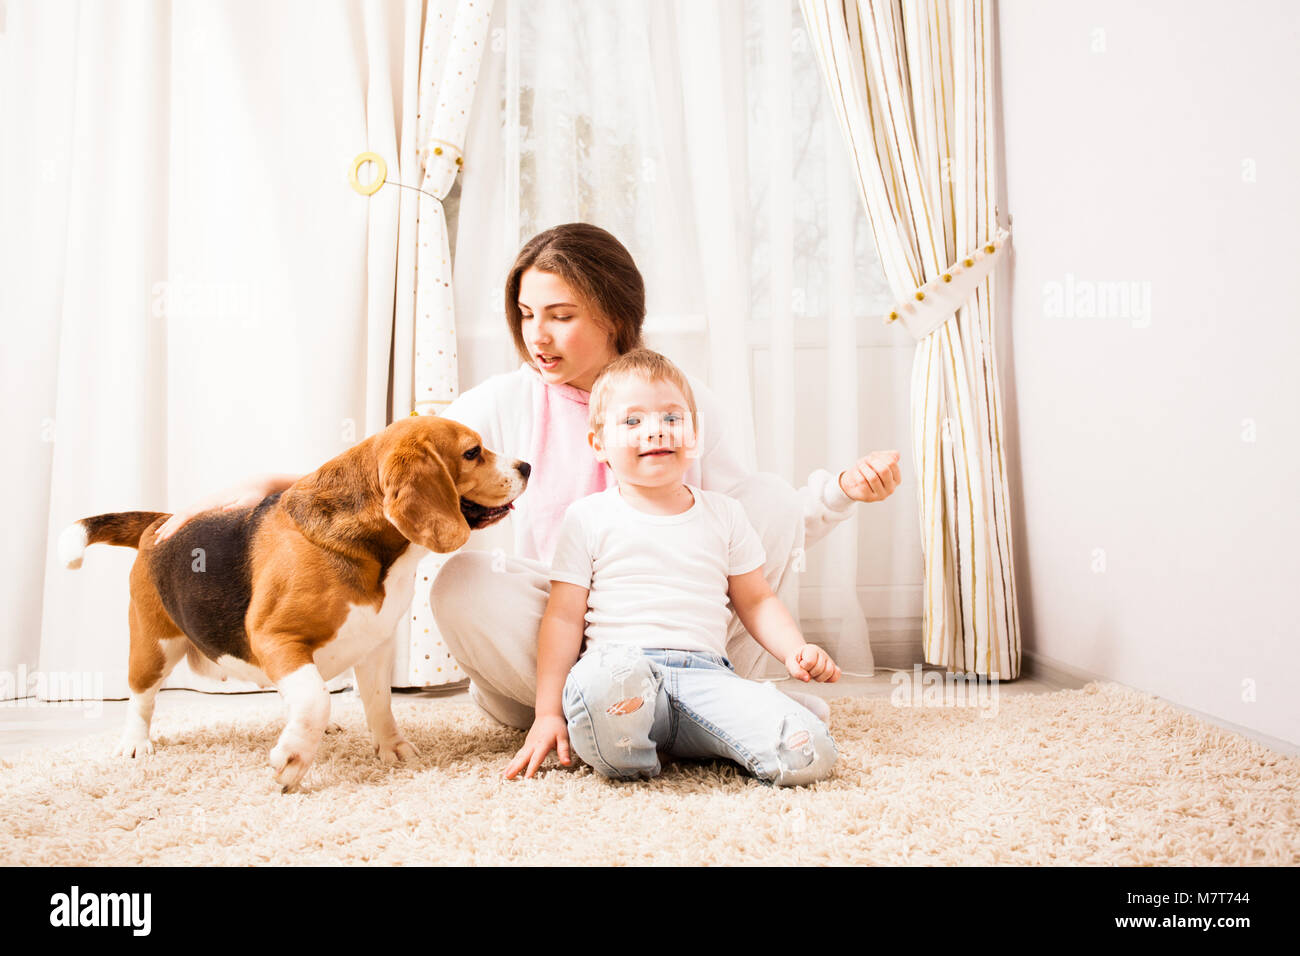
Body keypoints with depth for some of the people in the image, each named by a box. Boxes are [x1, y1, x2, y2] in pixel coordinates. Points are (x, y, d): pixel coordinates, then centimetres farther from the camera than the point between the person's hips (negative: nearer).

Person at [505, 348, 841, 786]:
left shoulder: (724, 514, 18)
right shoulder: (588, 517, 9)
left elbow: (756, 601, 21)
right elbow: (564, 618, 6)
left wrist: (796, 651, 1)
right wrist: (547, 714, -1)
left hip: (705, 672, 3)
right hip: (617, 662, -2)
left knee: (809, 754, -22)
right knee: (602, 681, -42)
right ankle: (622, 756, -10)